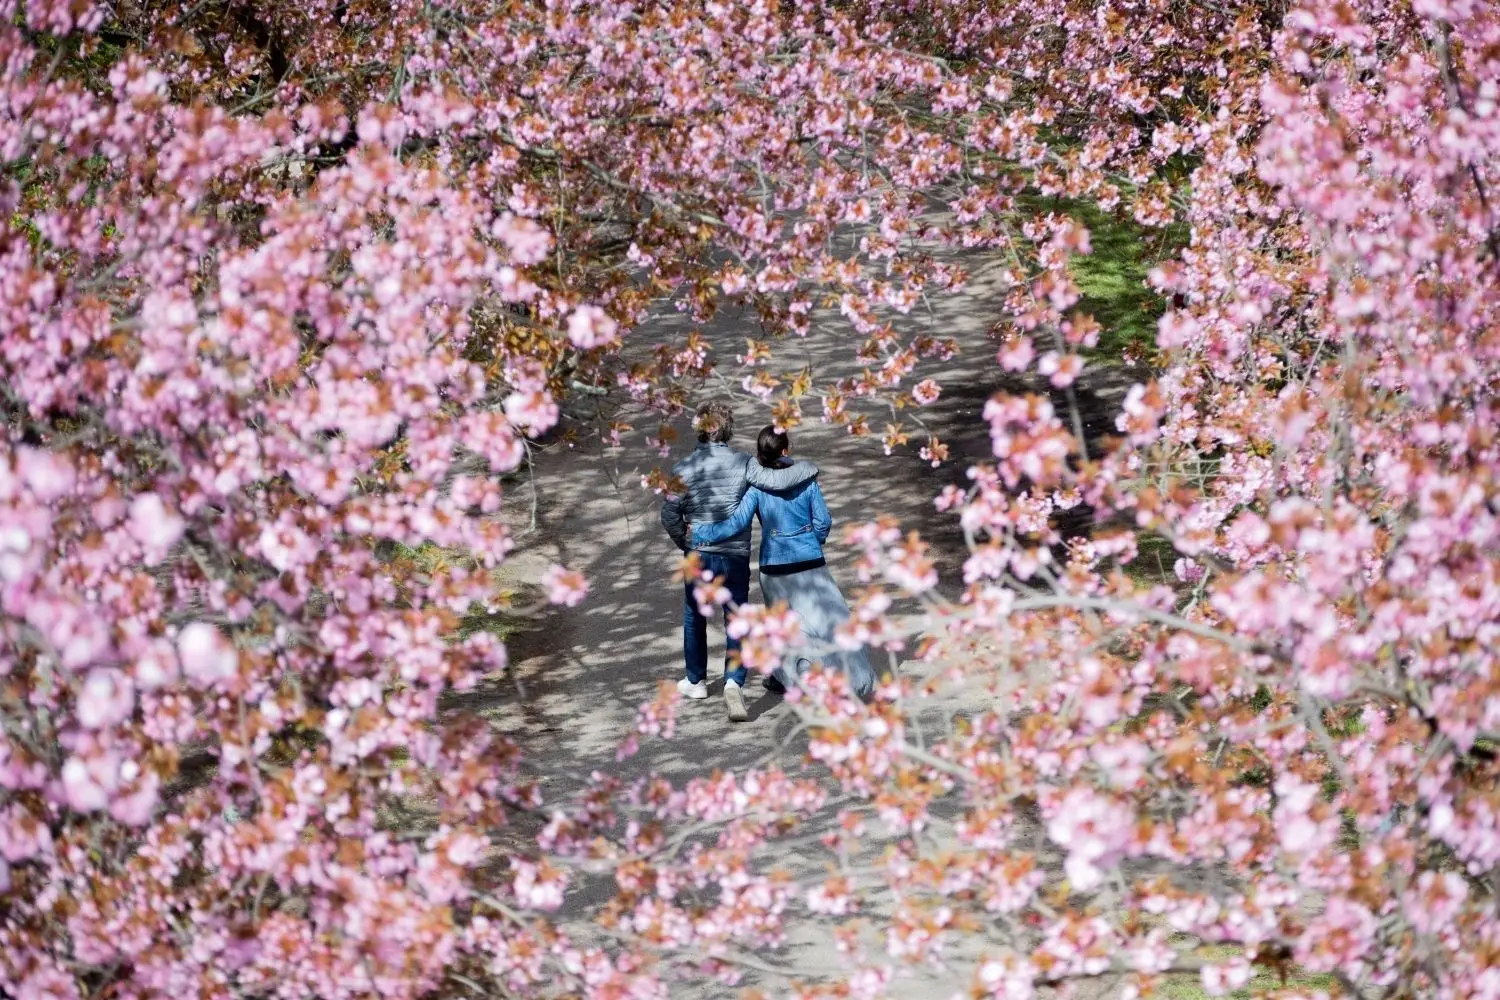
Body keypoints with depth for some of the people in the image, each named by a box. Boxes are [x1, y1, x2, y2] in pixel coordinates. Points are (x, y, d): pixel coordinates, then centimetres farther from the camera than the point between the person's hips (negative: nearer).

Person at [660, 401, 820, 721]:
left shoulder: (684, 467, -6)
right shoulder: (742, 463, -9)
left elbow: (669, 514, -7)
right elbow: (777, 480, -19)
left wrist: (685, 543, 9)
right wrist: (808, 467, -2)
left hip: (699, 554, 1)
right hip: (736, 555, -1)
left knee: (694, 616, 20)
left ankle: (695, 680, 32)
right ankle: (734, 682, -13)